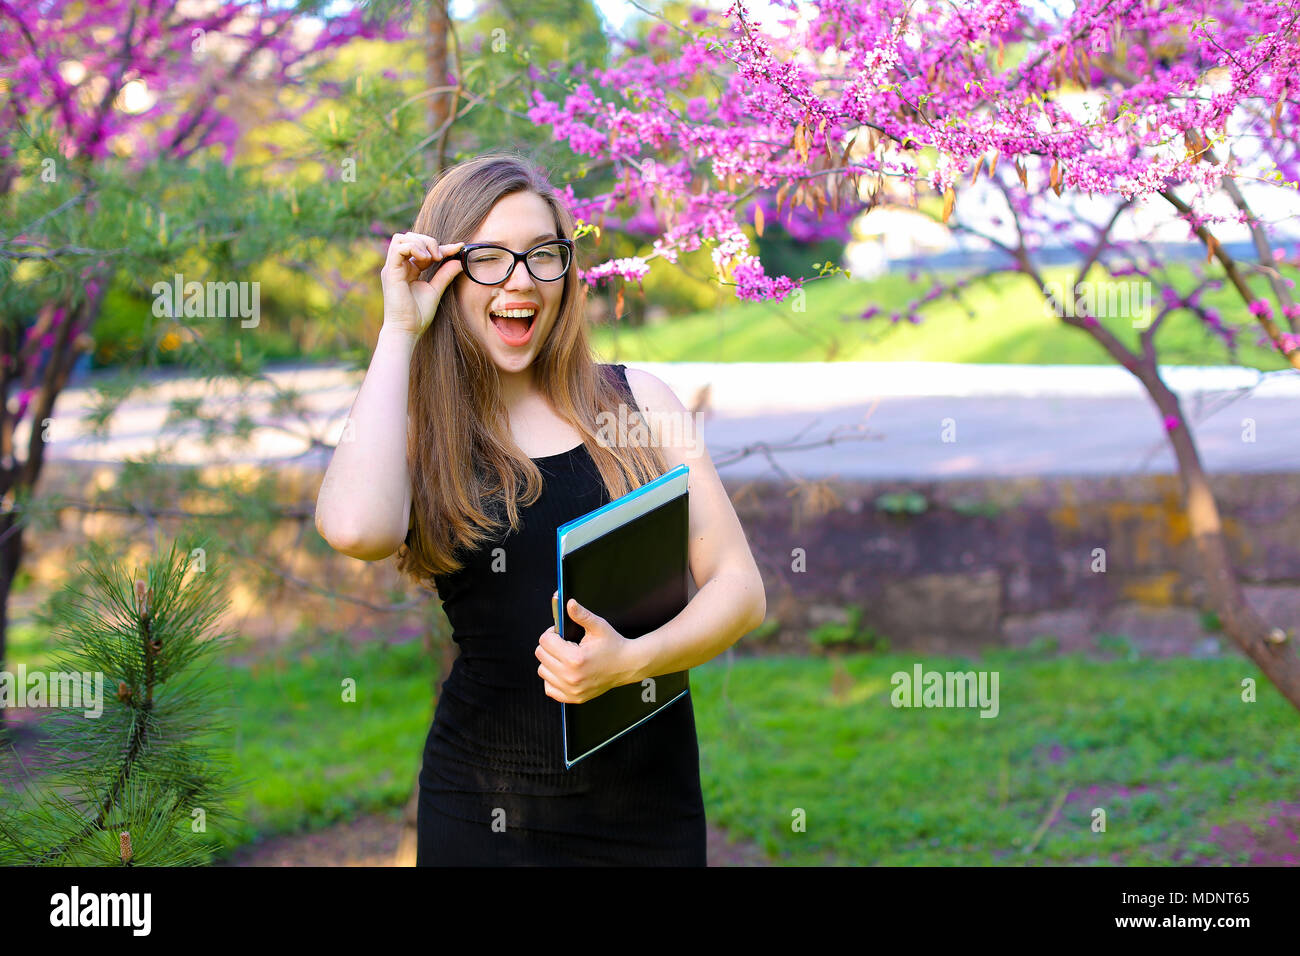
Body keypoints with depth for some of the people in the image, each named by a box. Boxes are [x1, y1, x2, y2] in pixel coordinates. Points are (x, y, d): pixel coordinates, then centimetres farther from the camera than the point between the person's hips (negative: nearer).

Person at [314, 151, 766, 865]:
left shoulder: (636, 399, 3)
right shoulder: (418, 432, -2)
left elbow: (739, 587, 0)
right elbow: (356, 530, -26)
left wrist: (632, 659, -21)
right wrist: (401, 330, -14)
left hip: (651, 794, 2)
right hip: (486, 809, -1)